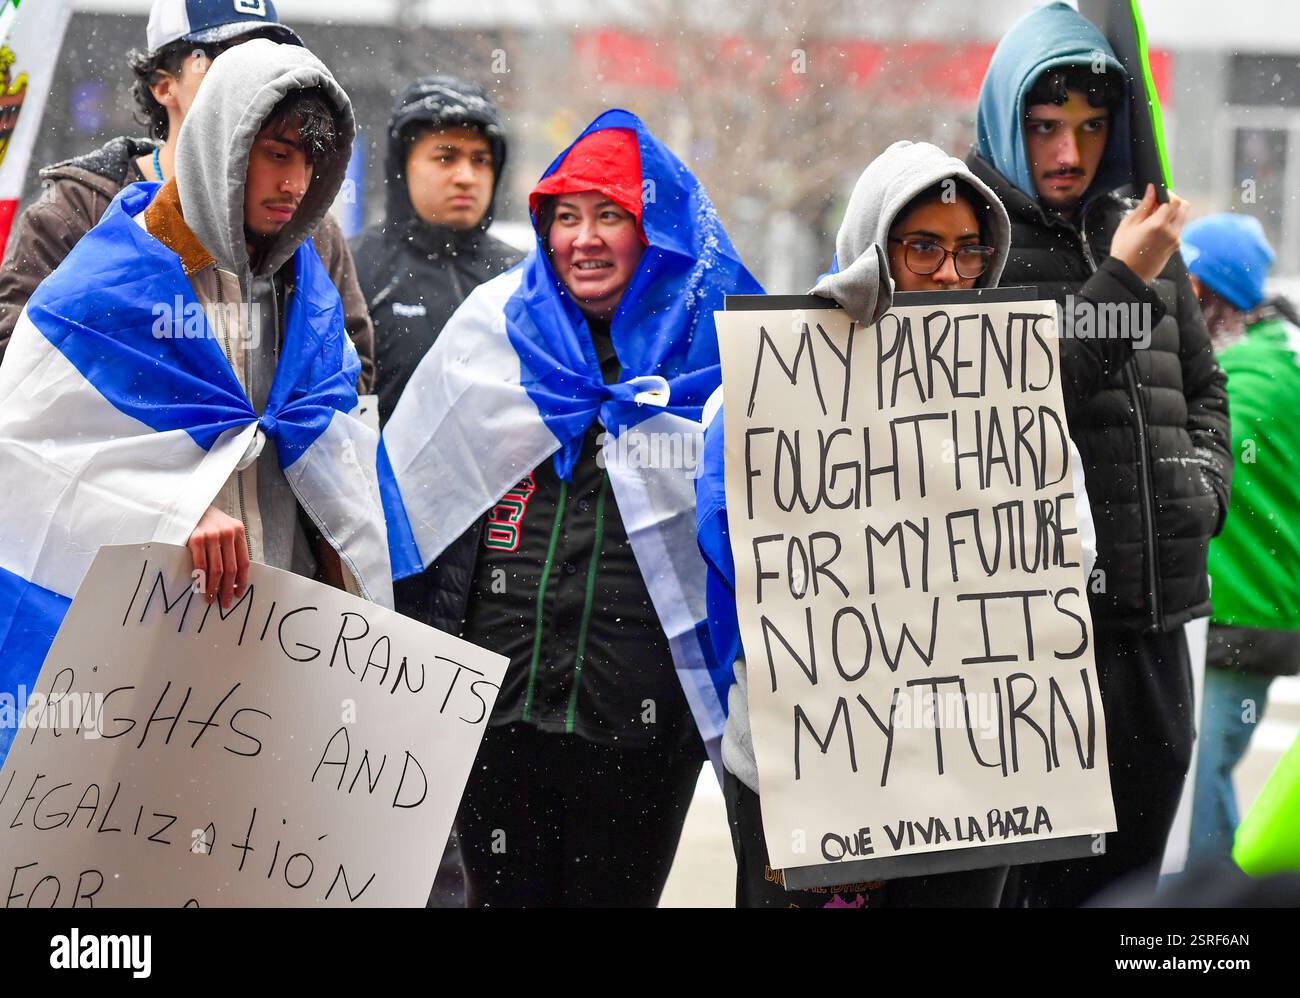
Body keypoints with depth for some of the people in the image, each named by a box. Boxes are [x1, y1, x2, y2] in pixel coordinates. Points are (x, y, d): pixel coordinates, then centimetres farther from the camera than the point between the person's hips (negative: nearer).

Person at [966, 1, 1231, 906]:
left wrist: (1204, 486, 7)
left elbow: (1203, 388, 25)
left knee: (1130, 874, 12)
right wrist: (1122, 283, -16)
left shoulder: (1142, 235, 15)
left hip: (1155, 621, 6)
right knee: (1042, 881, -5)